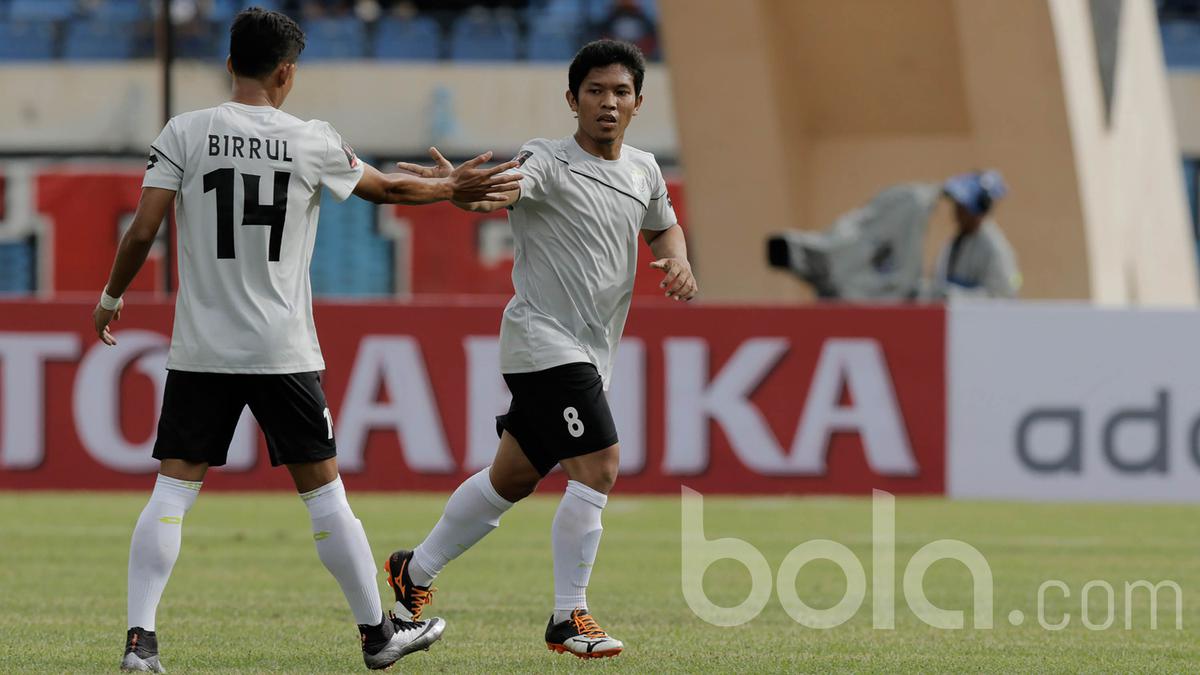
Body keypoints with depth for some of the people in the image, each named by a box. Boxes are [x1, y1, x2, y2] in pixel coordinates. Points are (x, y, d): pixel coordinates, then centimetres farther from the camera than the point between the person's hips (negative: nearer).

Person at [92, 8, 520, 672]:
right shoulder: (312, 141, -1)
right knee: (322, 490, 9)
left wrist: (111, 297, 12)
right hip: (284, 351, -1)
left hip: (200, 349, 1)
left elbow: (142, 230, -5)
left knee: (173, 489, 1)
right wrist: (452, 188, 34)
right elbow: (387, 188, 15)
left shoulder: (185, 133, -2)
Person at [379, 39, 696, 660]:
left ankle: (415, 573, 32)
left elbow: (663, 226, 29)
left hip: (592, 353, 8)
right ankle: (569, 619, -11)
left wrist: (676, 259, 6)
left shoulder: (644, 171, 11)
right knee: (599, 467, -19)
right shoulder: (549, 161, -11)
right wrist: (462, 189, -55)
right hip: (545, 340, -8)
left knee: (512, 479, 16)